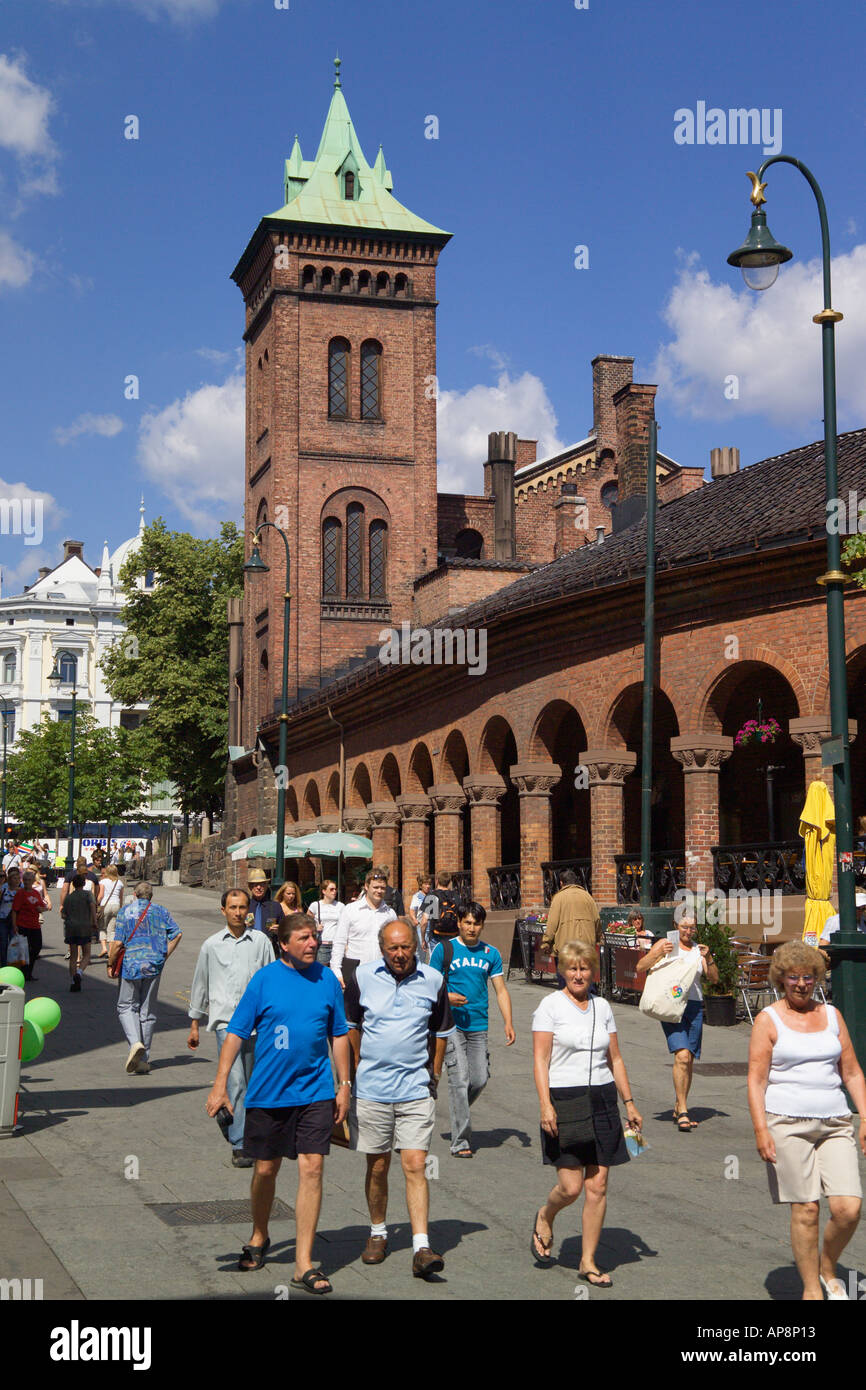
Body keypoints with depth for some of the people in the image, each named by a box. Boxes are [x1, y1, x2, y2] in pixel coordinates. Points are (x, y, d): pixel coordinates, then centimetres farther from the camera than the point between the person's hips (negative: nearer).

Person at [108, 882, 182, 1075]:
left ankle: (135, 1042, -17)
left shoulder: (125, 911, -1)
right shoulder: (160, 911, 8)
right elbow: (176, 934, 1)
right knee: (148, 1011, 9)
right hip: (154, 966, 3)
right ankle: (143, 1060, 11)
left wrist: (111, 964, 4)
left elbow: (117, 943, -9)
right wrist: (164, 957, 9)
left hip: (131, 965, -3)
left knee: (126, 1006, 10)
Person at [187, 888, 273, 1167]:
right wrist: (194, 1024, 19)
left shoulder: (260, 941, 7)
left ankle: (231, 1122, 33)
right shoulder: (212, 945, 8)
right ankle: (239, 1145, -12)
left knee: (250, 1080, 9)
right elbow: (200, 985, 16)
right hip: (225, 1019, -2)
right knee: (235, 1081, -12)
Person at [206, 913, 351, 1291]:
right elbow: (235, 1033, -2)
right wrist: (220, 1085, -8)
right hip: (268, 1092, -1)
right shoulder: (264, 980, -4)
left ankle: (304, 1265, -1)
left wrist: (344, 1085, 10)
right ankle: (259, 1238, 39)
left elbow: (338, 1035, 12)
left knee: (311, 1169, -7)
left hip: (315, 1093, 1)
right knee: (265, 1169, 12)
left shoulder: (326, 979, 3)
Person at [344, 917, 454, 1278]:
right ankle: (378, 1233, 30)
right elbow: (351, 1025, 14)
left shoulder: (433, 980, -1)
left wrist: (433, 1075, 14)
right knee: (377, 1167, 10)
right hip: (371, 1089, 1)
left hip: (416, 1089, -1)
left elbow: (441, 1031, 14)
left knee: (415, 1166, -8)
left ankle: (421, 1248, -9)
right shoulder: (362, 977, -1)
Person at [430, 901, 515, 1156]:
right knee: (460, 1079, -10)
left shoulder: (491, 953, 9)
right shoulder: (444, 949, 0)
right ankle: (460, 1141, -4)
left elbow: (501, 990, 8)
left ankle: (459, 1113, 31)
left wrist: (508, 1023, -3)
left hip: (478, 1025, 4)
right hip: (451, 1025, -4)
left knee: (480, 1079, 2)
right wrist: (447, 997, -17)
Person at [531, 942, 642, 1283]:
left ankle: (588, 1262, 13)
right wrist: (546, 1104, -17)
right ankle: (544, 1218, 25)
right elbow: (540, 1059, -8)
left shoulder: (602, 1007, 12)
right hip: (563, 1099, -4)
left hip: (602, 1101, 4)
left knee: (597, 1187, 2)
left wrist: (629, 1101, 12)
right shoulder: (550, 1005, -2)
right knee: (571, 1187, -8)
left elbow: (615, 1059, 17)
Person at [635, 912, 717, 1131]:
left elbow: (714, 980, 8)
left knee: (689, 1061, 6)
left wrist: (708, 959, -8)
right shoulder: (665, 943, 4)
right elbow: (640, 968, -2)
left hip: (695, 1006, 4)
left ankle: (678, 1110, 20)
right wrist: (659, 953, -17)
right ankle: (683, 1111, -17)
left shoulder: (699, 950, 15)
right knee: (682, 1055, -19)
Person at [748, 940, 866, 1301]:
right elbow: (756, 1079, -3)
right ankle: (811, 1288, 14)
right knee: (805, 1210, -3)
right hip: (788, 1123, -3)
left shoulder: (831, 1015, 13)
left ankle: (827, 1268, 19)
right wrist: (760, 1129, -12)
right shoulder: (768, 1020, 1)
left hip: (835, 1122, 3)